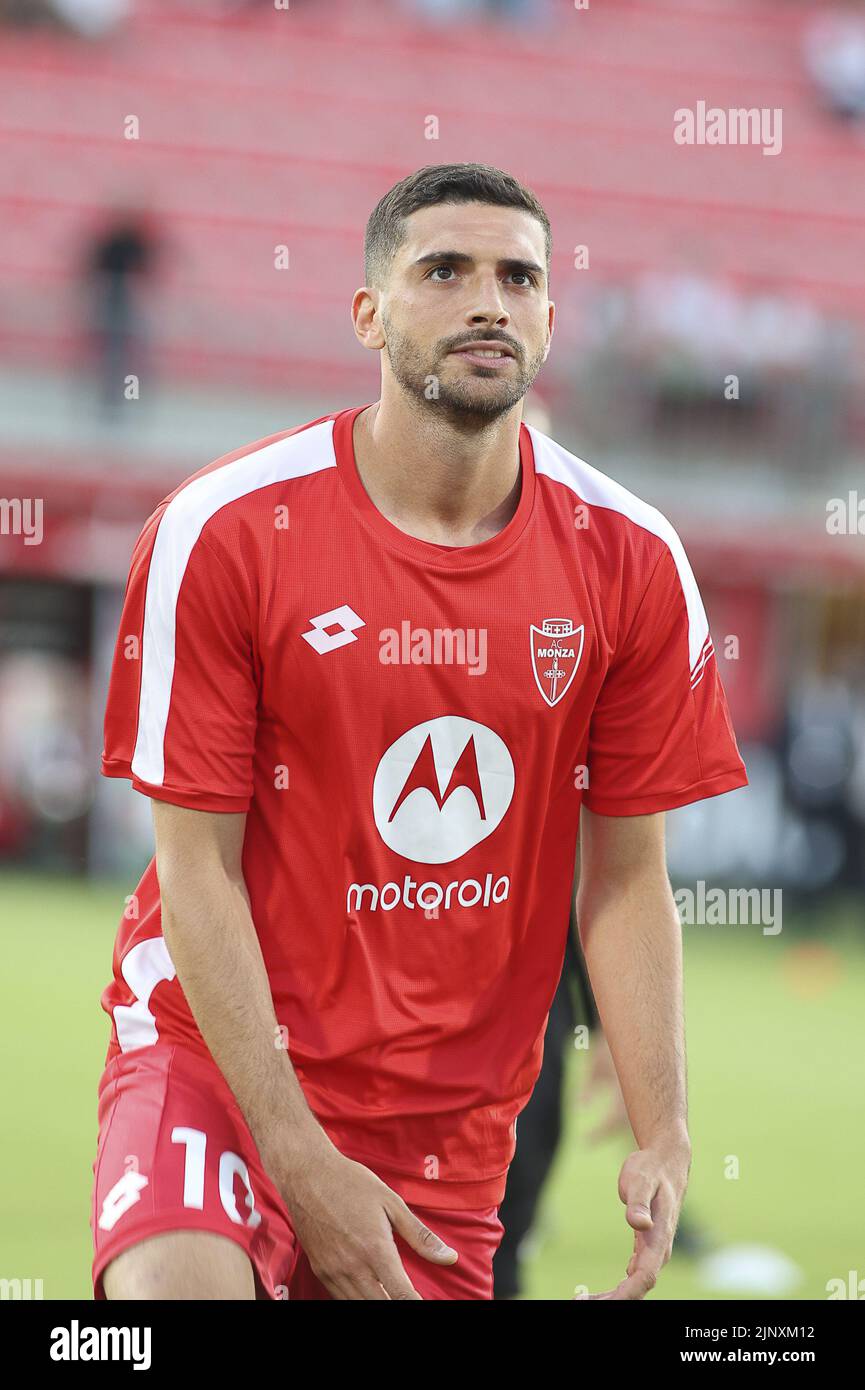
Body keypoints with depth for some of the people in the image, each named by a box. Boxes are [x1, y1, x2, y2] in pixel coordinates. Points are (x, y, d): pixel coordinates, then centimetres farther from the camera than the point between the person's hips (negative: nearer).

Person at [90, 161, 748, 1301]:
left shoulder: (629, 560, -2)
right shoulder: (222, 532, -11)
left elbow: (627, 878, 4)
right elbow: (198, 868, -10)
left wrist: (663, 1138, -9)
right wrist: (302, 1165, -15)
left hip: (456, 1119, 4)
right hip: (219, 1063, -4)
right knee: (180, 1291, -31)